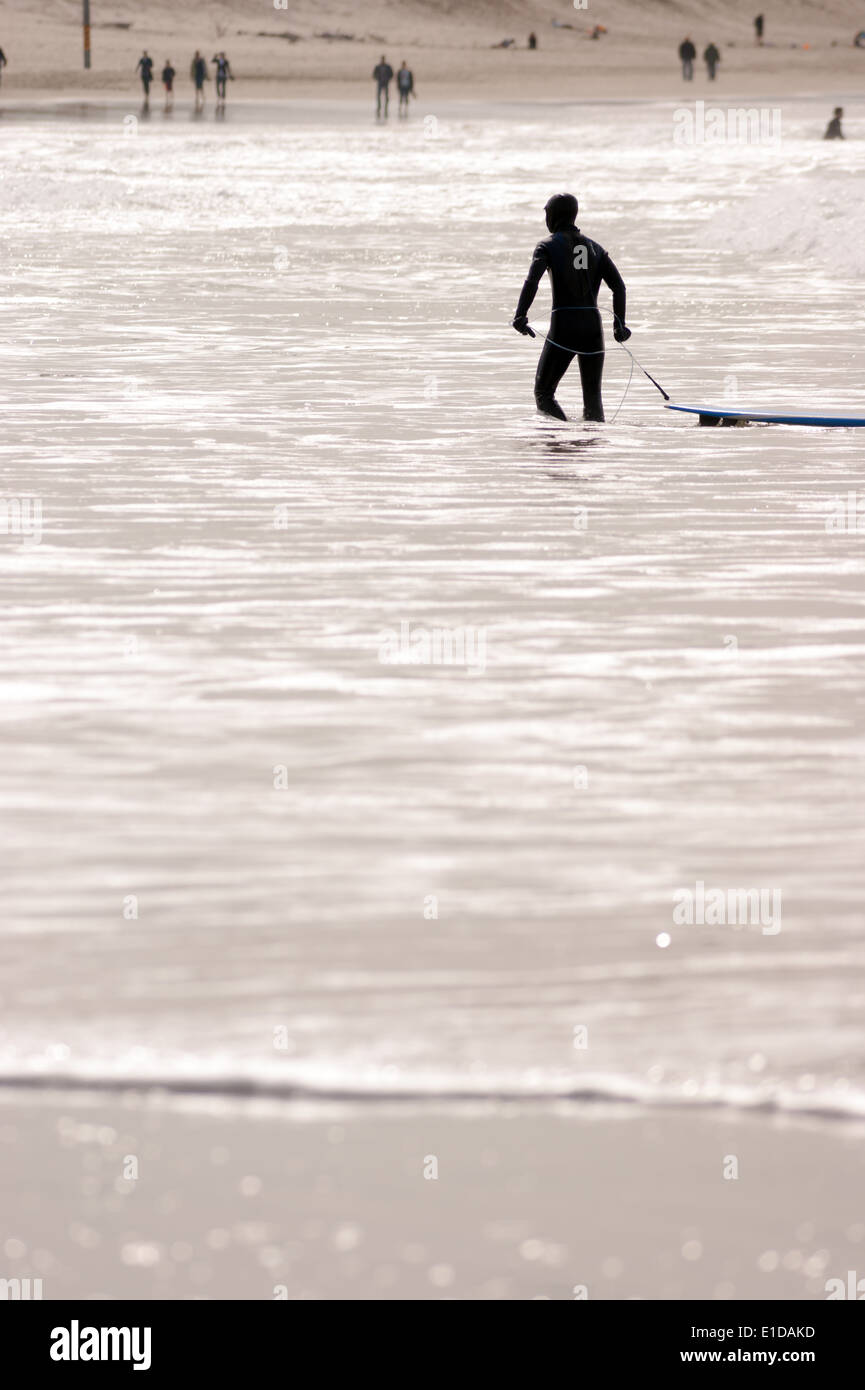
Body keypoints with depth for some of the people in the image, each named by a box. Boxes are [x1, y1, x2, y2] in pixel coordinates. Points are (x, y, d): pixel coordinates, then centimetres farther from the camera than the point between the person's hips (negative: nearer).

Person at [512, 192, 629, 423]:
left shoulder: (548, 246, 1)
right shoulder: (594, 247, 14)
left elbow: (532, 281, -16)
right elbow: (618, 285, 8)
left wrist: (520, 315, -25)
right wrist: (619, 324, 12)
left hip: (563, 326, -4)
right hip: (593, 326, 4)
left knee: (543, 392, 3)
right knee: (592, 396, 12)